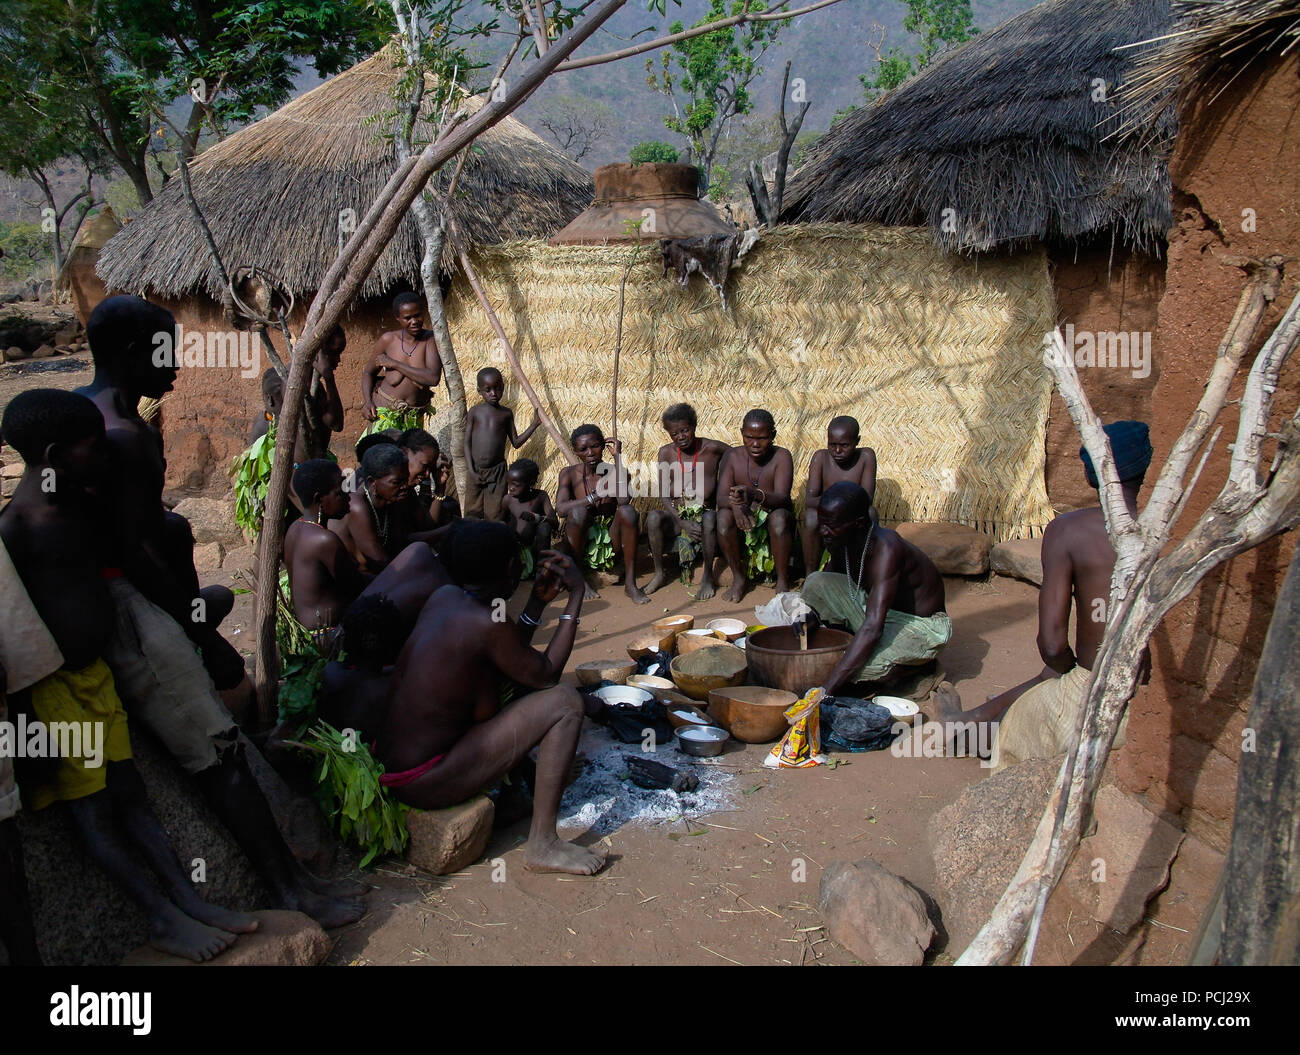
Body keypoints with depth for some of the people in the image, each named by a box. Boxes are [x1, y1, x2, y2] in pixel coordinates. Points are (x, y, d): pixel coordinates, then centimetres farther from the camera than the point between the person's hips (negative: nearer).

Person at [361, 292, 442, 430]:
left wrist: (394, 363, -18)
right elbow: (369, 372, 10)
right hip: (384, 412, 0)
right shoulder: (388, 340, -4)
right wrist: (367, 401, -7)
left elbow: (433, 378, -24)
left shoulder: (430, 339, -10)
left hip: (415, 417, 0)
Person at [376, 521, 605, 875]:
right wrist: (576, 596, -3)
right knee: (565, 702, -12)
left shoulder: (443, 597, 4)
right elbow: (546, 675, -5)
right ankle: (543, 845, -7)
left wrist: (538, 602, 12)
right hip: (423, 785, -9)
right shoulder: (488, 624, -21)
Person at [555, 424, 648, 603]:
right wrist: (596, 496, -26)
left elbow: (624, 500, -21)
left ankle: (630, 583, -22)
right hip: (582, 544, -1)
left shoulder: (615, 472, 1)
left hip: (611, 544, 1)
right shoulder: (570, 473, 0)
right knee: (578, 512, -29)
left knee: (628, 511, -26)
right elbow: (561, 509, -17)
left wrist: (617, 457, -16)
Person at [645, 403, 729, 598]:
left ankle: (708, 576, -20)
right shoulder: (666, 453, 1)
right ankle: (659, 573, -11)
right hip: (678, 516, 2)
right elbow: (663, 495, -1)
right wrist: (683, 523, -17)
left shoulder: (712, 448, -5)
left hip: (705, 513, -2)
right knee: (653, 517, -29)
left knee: (710, 518, -37)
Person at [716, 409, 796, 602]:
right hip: (744, 521, 2)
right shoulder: (734, 457, -6)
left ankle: (782, 580, -16)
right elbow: (721, 497, -14)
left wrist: (754, 495, -49)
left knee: (779, 517, -35)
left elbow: (781, 498, -27)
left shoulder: (781, 456, -14)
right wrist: (735, 504, -40)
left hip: (772, 521, -2)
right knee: (723, 516, -28)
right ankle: (739, 579, -10)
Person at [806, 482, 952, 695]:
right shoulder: (841, 540, -10)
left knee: (867, 666, -35)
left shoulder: (886, 549, -33)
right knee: (816, 582, -11)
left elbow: (872, 628, -42)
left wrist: (826, 690, -47)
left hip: (921, 626, -7)